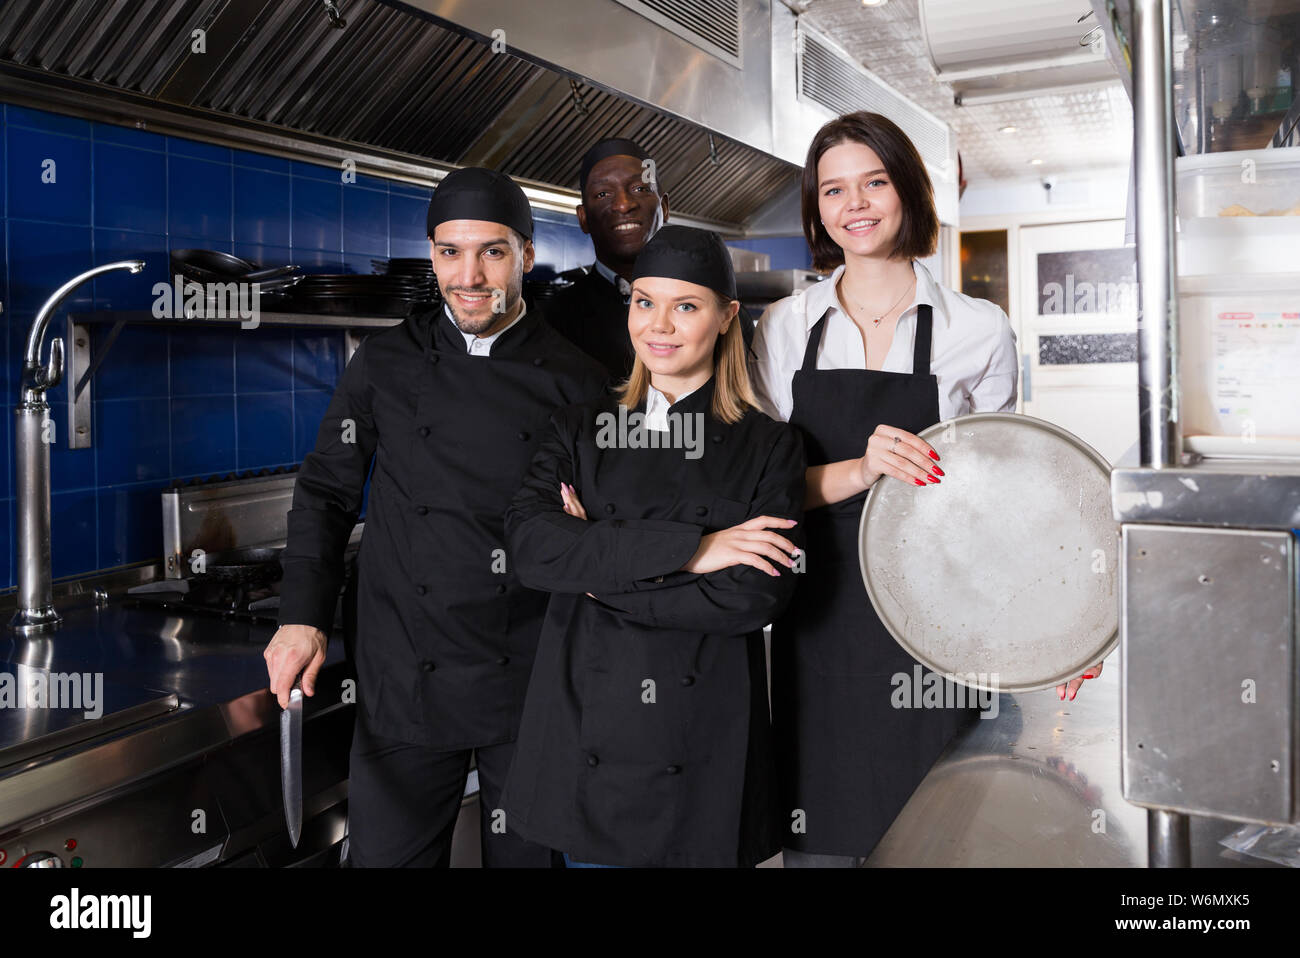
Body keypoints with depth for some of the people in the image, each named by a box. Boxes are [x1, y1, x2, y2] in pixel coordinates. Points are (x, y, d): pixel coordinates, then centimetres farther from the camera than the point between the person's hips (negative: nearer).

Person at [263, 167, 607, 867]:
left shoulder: (575, 381, -2)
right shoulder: (385, 364, 2)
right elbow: (327, 492, 8)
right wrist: (302, 617, 0)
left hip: (532, 682, 0)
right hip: (405, 686, 1)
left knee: (527, 854, 15)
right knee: (388, 852, 10)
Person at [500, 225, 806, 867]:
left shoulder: (767, 446, 0)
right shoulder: (580, 430, 6)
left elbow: (756, 596, -12)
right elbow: (530, 543, -12)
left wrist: (599, 573, -11)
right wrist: (686, 549, -19)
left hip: (701, 746, -1)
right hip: (587, 735, 2)